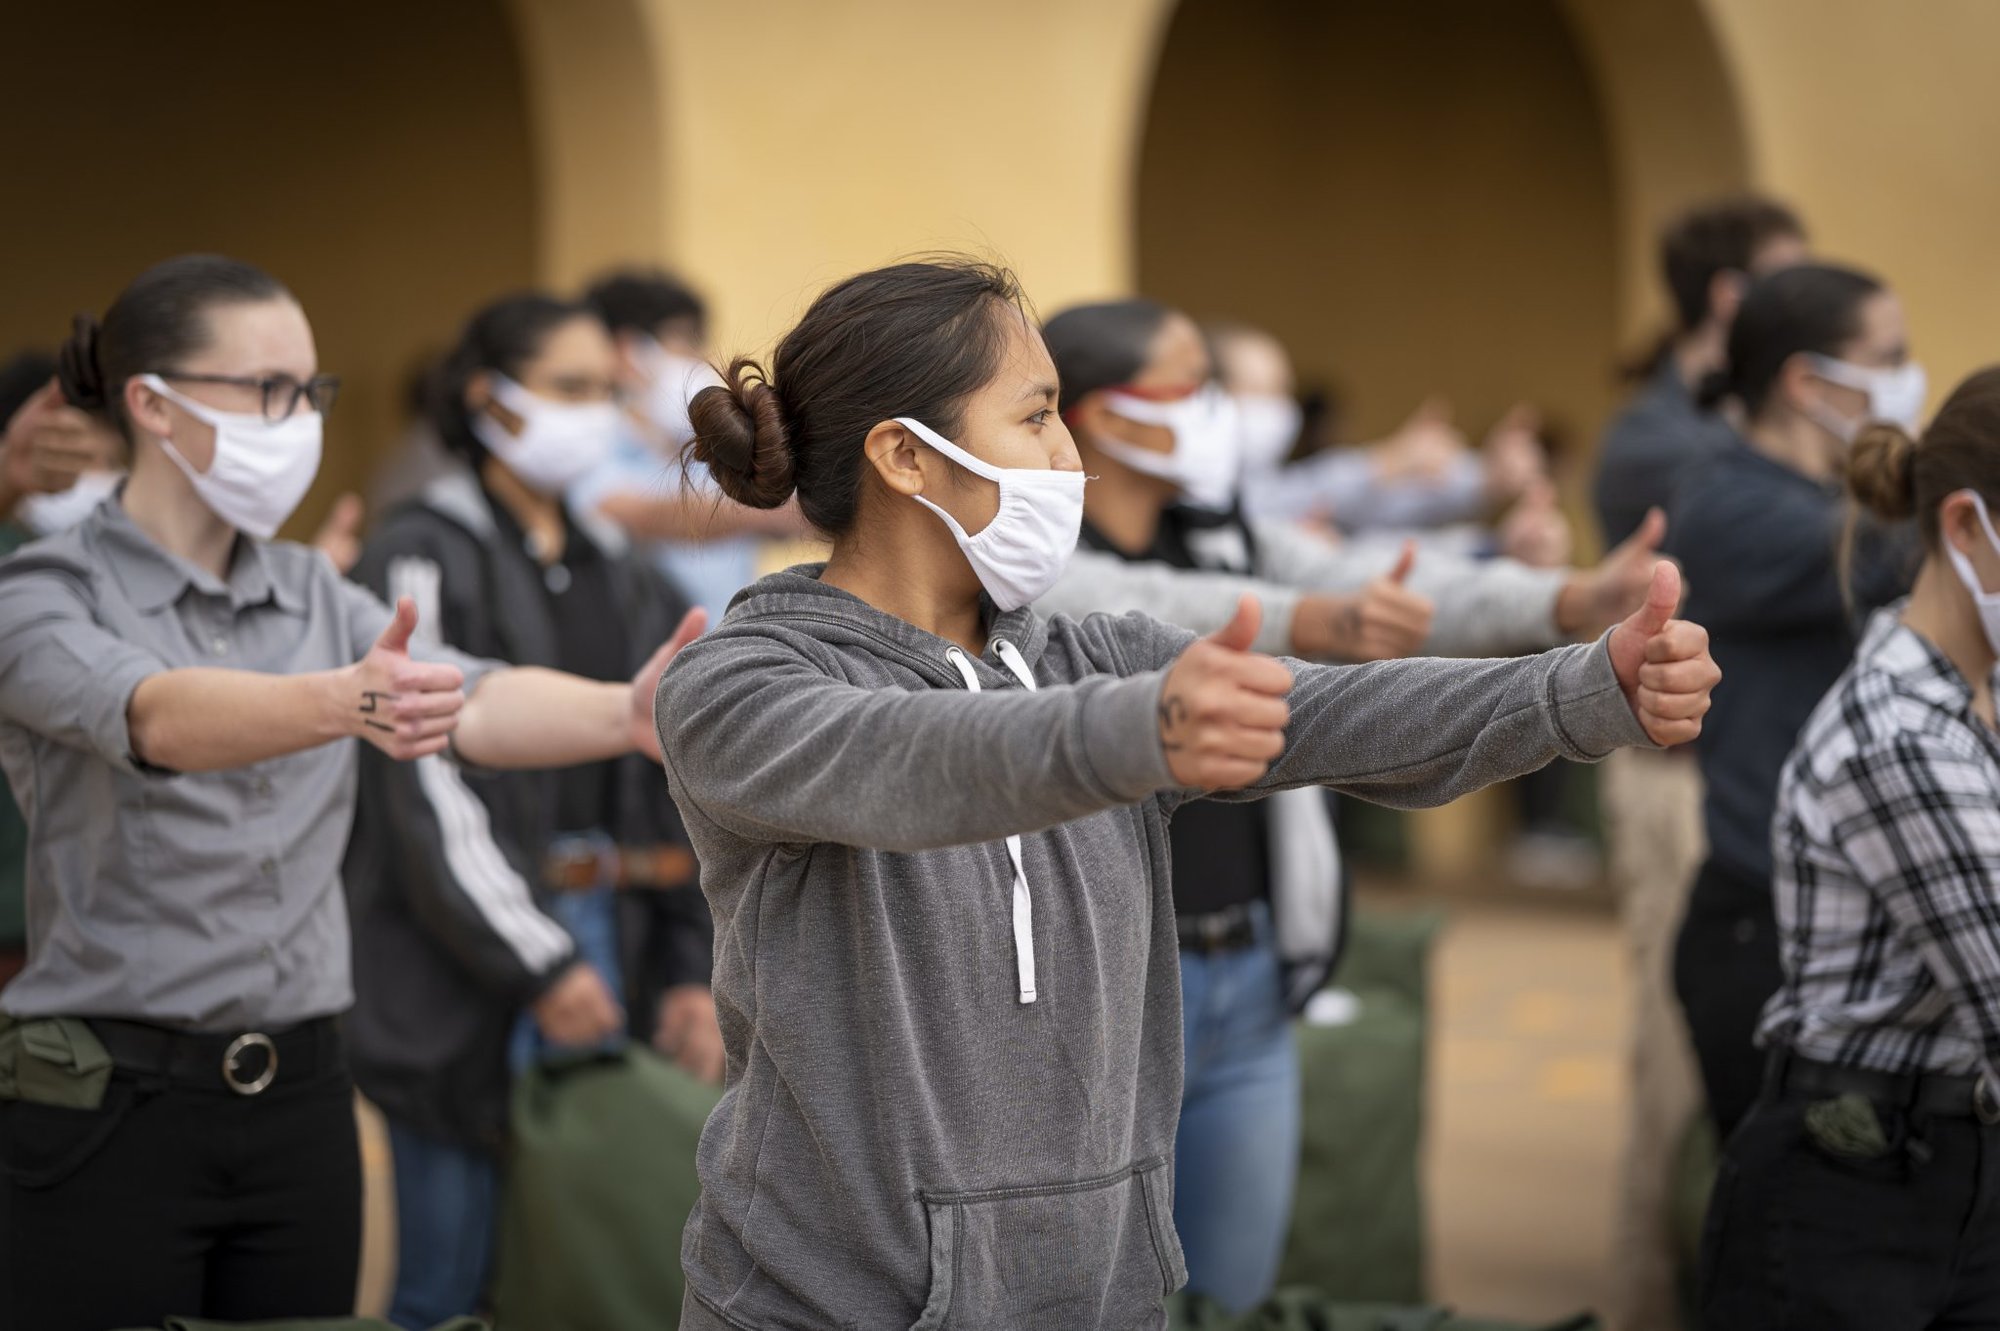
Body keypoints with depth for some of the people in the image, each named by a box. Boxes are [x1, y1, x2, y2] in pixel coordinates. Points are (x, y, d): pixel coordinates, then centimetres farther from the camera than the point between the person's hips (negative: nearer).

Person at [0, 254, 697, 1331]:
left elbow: (475, 701, -10)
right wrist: (344, 703, -49)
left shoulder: (315, 598, 9)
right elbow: (158, 716, -30)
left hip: (300, 1105, 5)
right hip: (107, 1115, -5)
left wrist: (624, 713, -31)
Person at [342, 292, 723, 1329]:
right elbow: (426, 786, -10)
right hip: (466, 966, -6)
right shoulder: (422, 560, -4)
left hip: (606, 938, 6)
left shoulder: (615, 573, 15)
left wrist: (692, 967, 5)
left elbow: (664, 786, 13)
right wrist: (536, 964, -13)